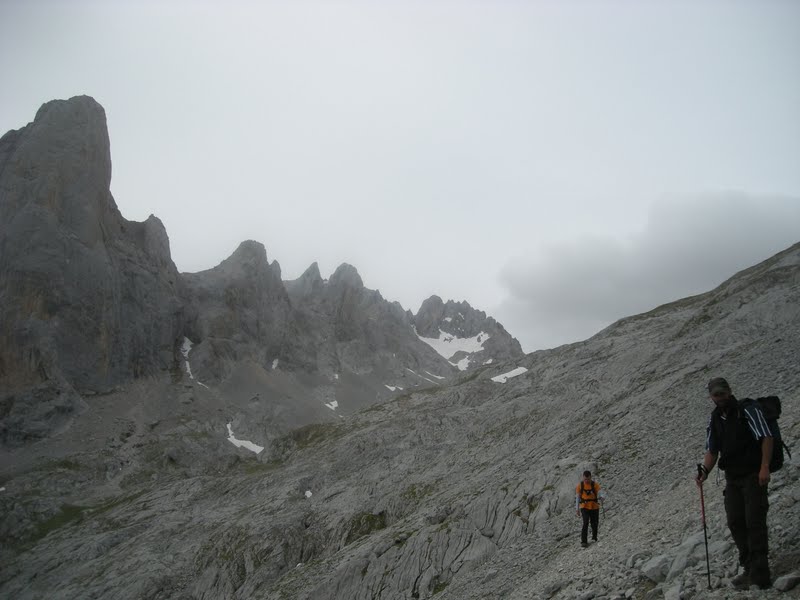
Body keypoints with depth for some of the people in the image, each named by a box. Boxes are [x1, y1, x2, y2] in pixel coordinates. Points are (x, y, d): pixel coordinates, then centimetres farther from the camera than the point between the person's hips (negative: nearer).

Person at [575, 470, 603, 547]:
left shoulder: (595, 485, -5)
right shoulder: (579, 486, -3)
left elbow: (599, 493, -18)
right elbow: (577, 497, 4)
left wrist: (601, 497, -42)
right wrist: (577, 509, 3)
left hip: (594, 507, 1)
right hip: (584, 507, -1)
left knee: (594, 524, 9)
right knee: (585, 523, -16)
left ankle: (594, 538, 34)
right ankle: (584, 541, -14)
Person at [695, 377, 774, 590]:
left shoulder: (748, 410, -8)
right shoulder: (714, 420, 11)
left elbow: (766, 438, -13)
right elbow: (712, 450, 12)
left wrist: (764, 467, -23)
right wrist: (704, 470, -5)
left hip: (753, 474, -7)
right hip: (732, 478, 7)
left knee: (754, 521, -9)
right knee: (735, 522, 7)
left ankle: (759, 575, -7)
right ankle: (749, 568, 18)